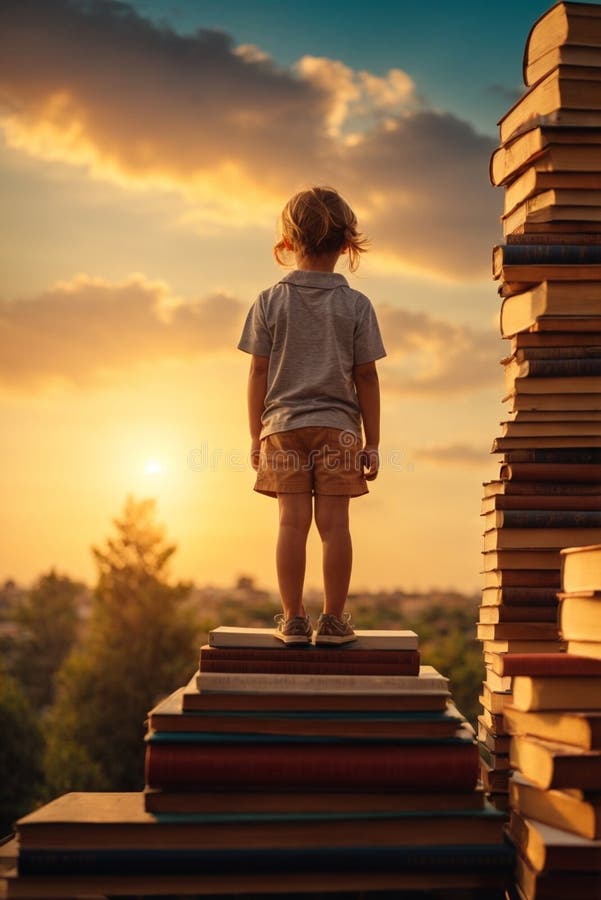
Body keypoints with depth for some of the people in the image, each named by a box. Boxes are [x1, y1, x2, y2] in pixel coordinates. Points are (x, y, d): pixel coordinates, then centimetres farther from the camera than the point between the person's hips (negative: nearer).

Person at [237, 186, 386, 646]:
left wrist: (257, 435, 8)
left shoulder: (270, 302, 1)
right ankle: (334, 619, 6)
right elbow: (366, 378, 0)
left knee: (292, 522, 2)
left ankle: (293, 619, 5)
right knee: (334, 523, 2)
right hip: (338, 427, 0)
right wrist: (372, 443, 6)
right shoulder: (357, 305, 0)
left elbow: (259, 373, 1)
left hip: (284, 425, 1)